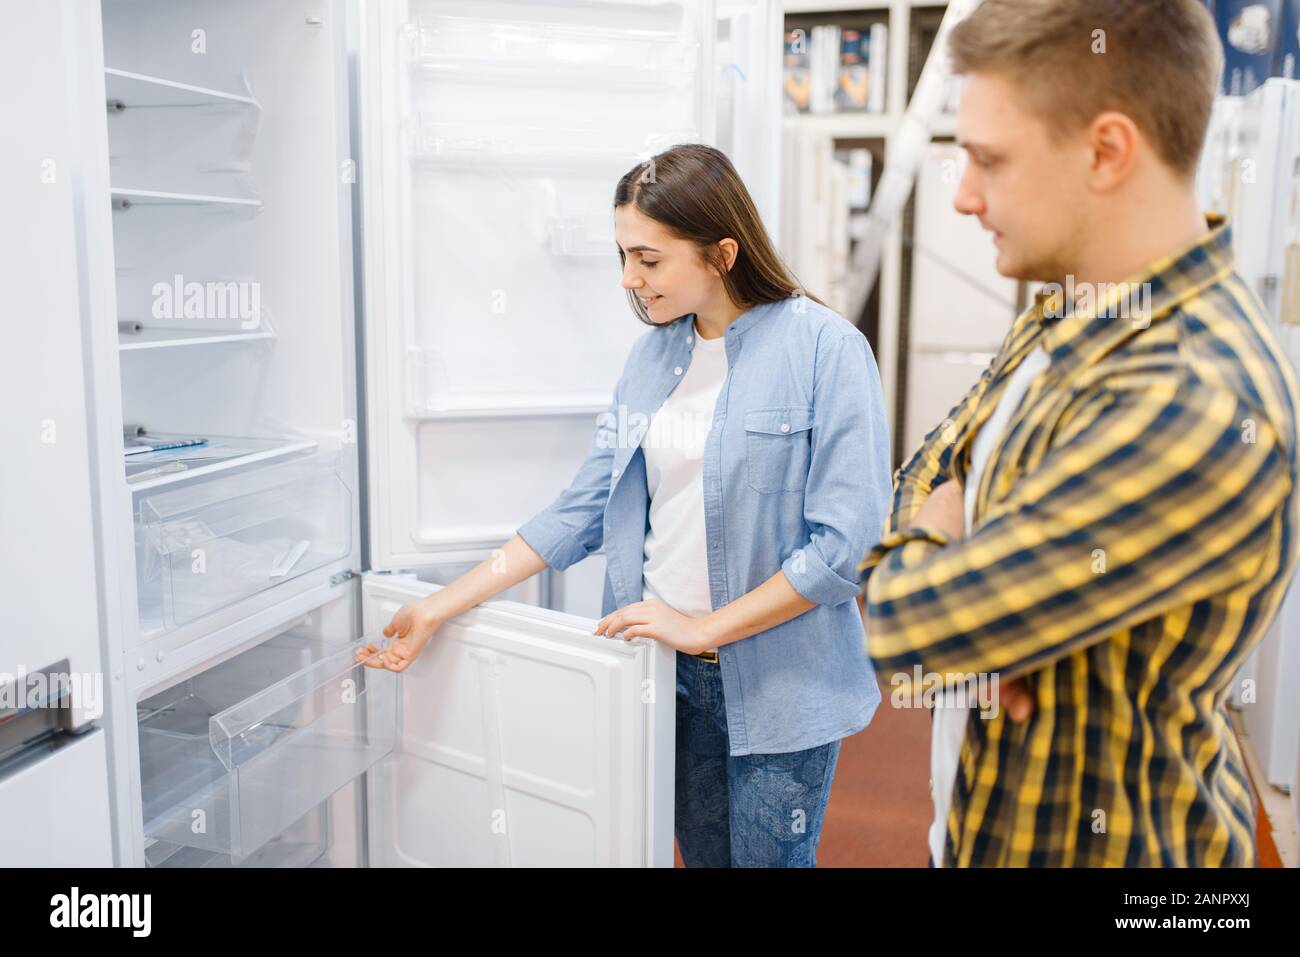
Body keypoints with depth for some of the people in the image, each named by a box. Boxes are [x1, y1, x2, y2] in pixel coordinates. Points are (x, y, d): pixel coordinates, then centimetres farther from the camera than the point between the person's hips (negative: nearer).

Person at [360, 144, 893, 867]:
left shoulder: (825, 348, -14)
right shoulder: (653, 354, 4)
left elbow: (849, 541, -18)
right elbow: (584, 509, 4)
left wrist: (703, 628, -15)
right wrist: (440, 610, 1)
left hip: (779, 685, -5)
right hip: (670, 671, 5)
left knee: (768, 858, 9)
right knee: (701, 854, 18)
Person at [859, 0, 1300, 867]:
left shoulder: (1193, 411, -32)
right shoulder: (1066, 317, -2)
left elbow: (900, 623, -31)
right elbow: (929, 471, 3)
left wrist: (925, 538, -10)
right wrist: (968, 604, -16)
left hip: (1091, 836, -7)